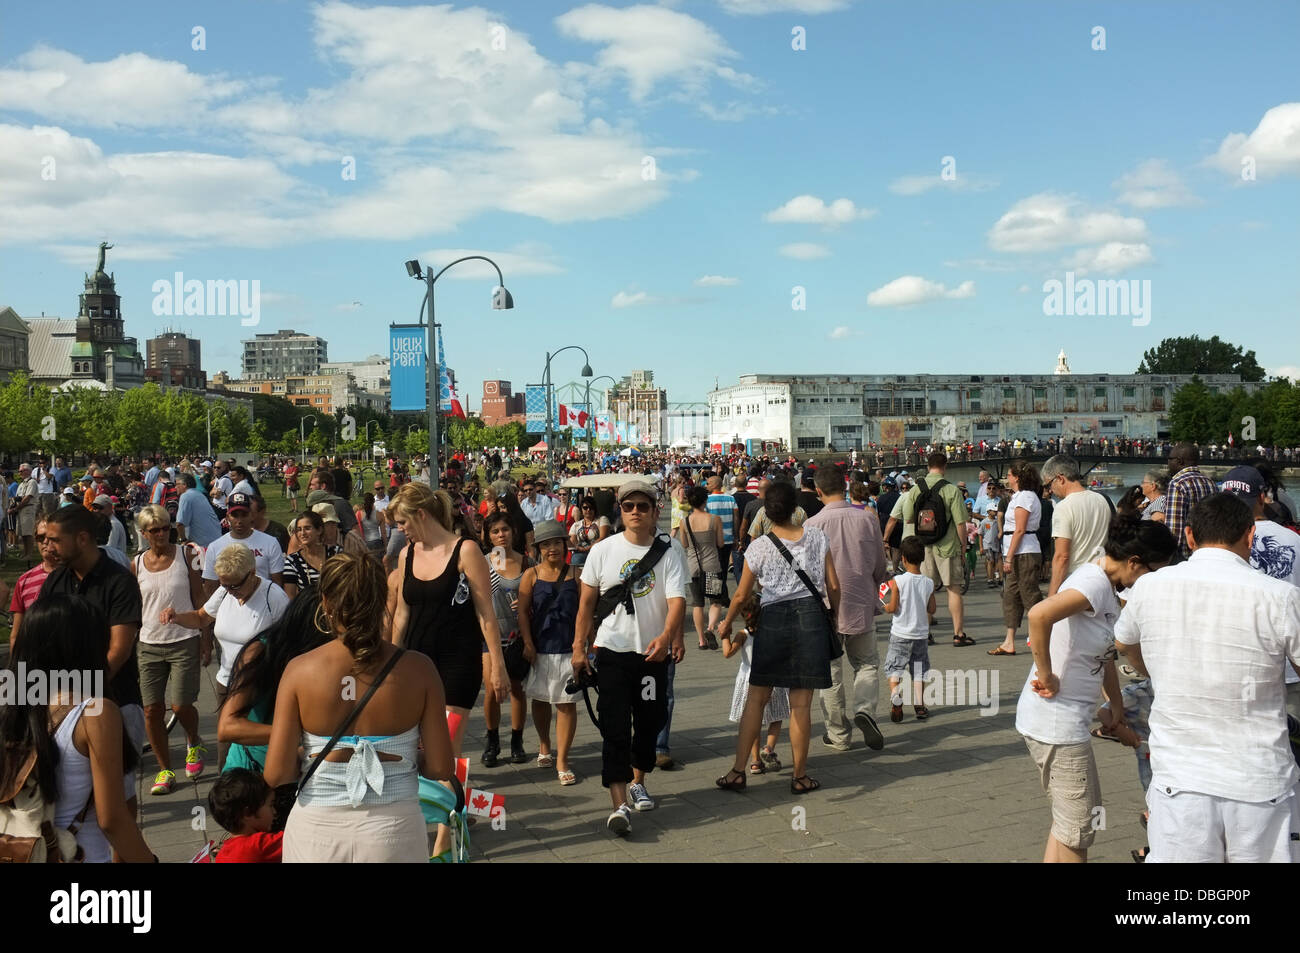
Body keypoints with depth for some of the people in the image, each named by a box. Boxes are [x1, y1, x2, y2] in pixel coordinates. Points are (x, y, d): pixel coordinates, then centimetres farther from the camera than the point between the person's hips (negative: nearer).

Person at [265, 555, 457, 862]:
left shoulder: (299, 670, -10)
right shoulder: (417, 669, -10)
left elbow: (277, 773, -11)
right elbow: (441, 768, -9)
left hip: (318, 829, 1)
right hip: (394, 829, 0)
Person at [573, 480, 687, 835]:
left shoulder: (670, 551, -3)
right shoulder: (602, 550, 0)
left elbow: (677, 599, -15)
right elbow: (587, 602, 5)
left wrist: (667, 636, -33)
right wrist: (578, 648, 3)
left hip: (654, 651, 1)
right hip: (612, 649, -1)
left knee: (650, 722, 12)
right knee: (615, 728, -6)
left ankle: (637, 782, 36)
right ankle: (620, 804, -7)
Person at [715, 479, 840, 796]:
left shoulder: (758, 547, -2)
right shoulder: (817, 537, 1)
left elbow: (741, 595, 6)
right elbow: (833, 585, 4)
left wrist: (727, 623, 23)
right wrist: (835, 617, 21)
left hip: (773, 618, -1)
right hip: (811, 615, 1)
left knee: (756, 698, 9)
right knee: (801, 703, 5)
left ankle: (738, 771, 11)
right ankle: (800, 776, 12)